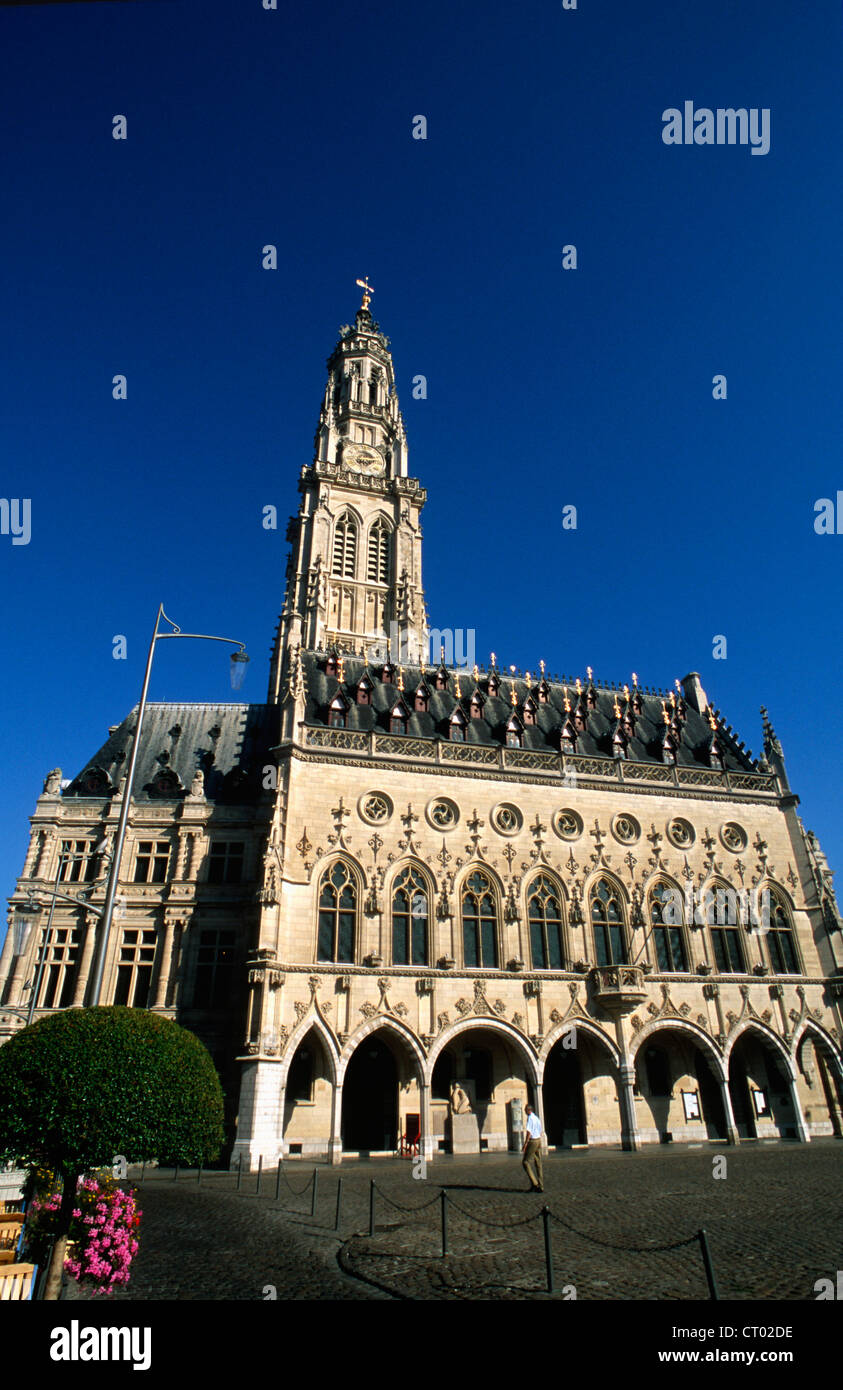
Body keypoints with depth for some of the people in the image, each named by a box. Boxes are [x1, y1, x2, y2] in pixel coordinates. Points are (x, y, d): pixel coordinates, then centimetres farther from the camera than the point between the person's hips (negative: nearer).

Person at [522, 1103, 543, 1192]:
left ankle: (534, 1183, -9)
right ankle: (540, 1186, 9)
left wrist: (525, 1144, -17)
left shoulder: (530, 1118, -12)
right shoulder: (537, 1118, 15)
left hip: (532, 1141, -8)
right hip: (539, 1140, 9)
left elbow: (529, 1132, -19)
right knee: (538, 1164, 9)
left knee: (525, 1162, -2)